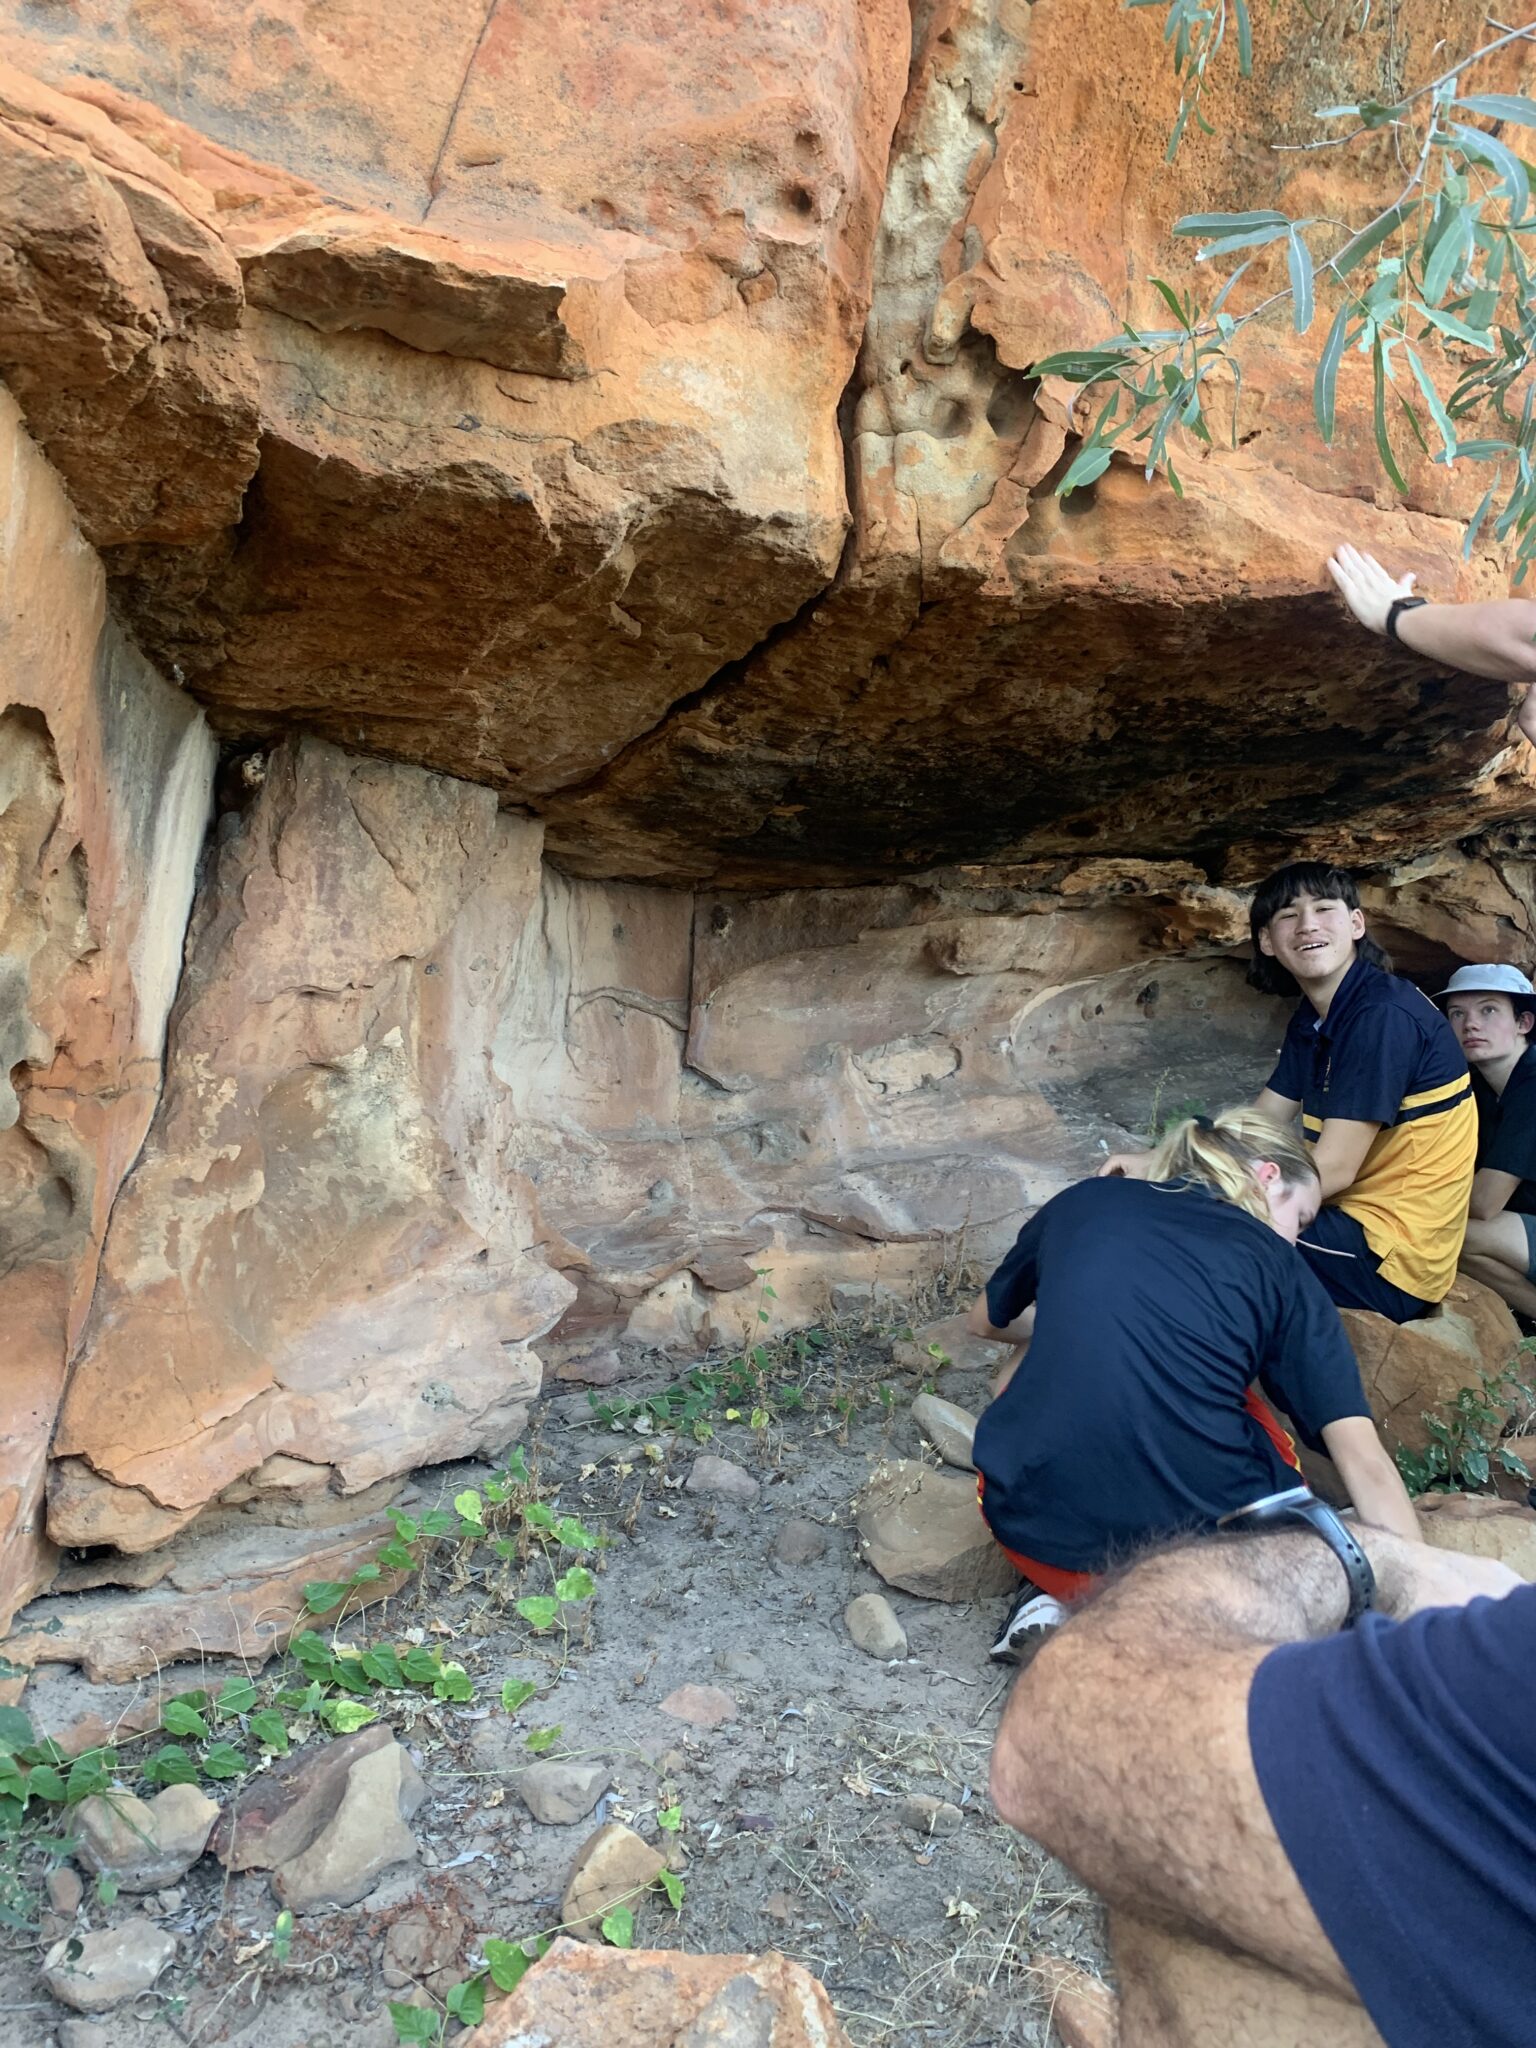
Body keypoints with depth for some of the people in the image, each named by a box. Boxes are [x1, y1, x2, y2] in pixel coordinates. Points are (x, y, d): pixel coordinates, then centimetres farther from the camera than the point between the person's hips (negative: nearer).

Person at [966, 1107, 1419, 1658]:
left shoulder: (1082, 1203, 14)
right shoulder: (1275, 1264, 9)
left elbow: (986, 1323, 31)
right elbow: (1364, 1459, 0)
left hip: (1034, 1527, 2)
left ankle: (1057, 1594, 12)